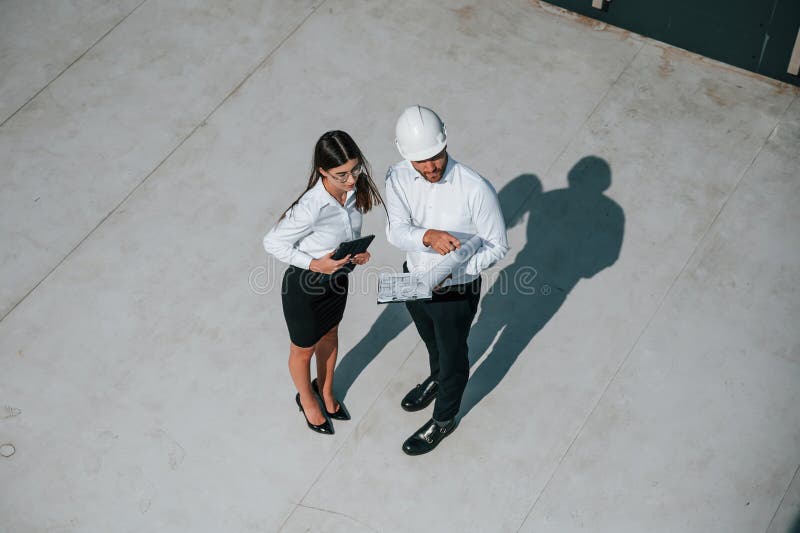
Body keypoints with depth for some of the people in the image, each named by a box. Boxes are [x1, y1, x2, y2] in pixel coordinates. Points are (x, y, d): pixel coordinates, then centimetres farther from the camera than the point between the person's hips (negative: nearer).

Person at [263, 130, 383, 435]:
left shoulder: (355, 189, -19)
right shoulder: (311, 209, -39)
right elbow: (273, 243, -24)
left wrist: (358, 250, -13)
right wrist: (313, 264, -28)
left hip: (337, 277, 6)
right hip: (305, 287, -6)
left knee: (329, 336, 31)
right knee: (304, 350, 22)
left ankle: (326, 390, 60)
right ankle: (307, 400, 53)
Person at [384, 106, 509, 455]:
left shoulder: (475, 190, -31)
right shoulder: (398, 178, -18)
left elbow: (497, 246, -22)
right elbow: (396, 230, -26)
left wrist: (452, 271, -34)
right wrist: (428, 237, -47)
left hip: (456, 291, -4)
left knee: (452, 353, 20)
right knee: (431, 340, 33)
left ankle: (443, 420, 47)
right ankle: (437, 379, 66)